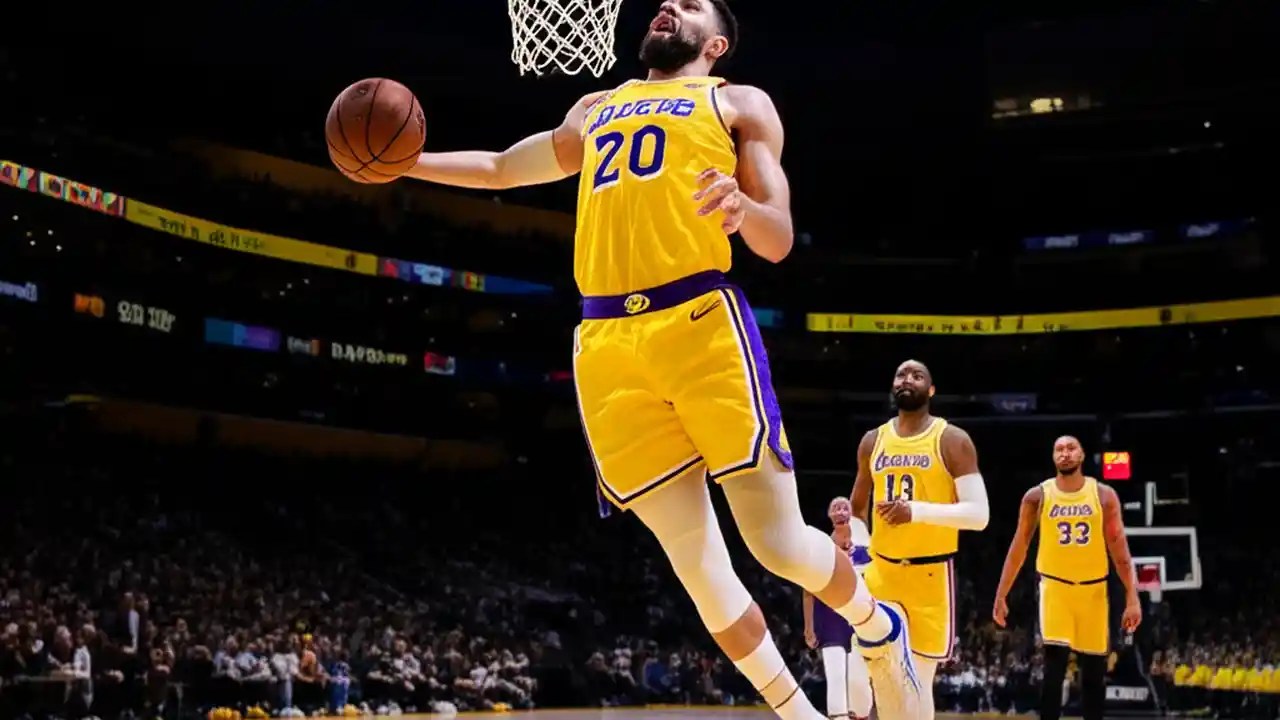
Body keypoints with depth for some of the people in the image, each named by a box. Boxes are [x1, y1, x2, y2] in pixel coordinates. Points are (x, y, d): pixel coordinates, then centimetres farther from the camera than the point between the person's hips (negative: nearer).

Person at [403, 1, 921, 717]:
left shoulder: (739, 103, 15)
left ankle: (880, 630, 22)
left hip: (703, 320, -3)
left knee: (778, 542, -9)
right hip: (607, 343, 4)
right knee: (697, 564, -2)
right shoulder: (594, 109, 28)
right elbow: (500, 168, 40)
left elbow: (779, 242, 5)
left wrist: (742, 208, -18)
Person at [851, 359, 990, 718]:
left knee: (920, 680, 1)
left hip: (931, 573, -4)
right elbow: (857, 509, 21)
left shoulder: (952, 440, -5)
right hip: (881, 570, 4)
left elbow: (979, 514, -14)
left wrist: (918, 510, -26)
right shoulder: (872, 441, 8)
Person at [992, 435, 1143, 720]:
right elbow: (1018, 547, 3)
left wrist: (1132, 597, -9)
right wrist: (1001, 595, 1)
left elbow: (1119, 548, -2)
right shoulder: (1037, 496, -2)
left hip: (1093, 589, 2)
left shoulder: (1104, 495, -2)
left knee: (1094, 671, 7)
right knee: (1054, 666, -12)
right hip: (1055, 585, -1)